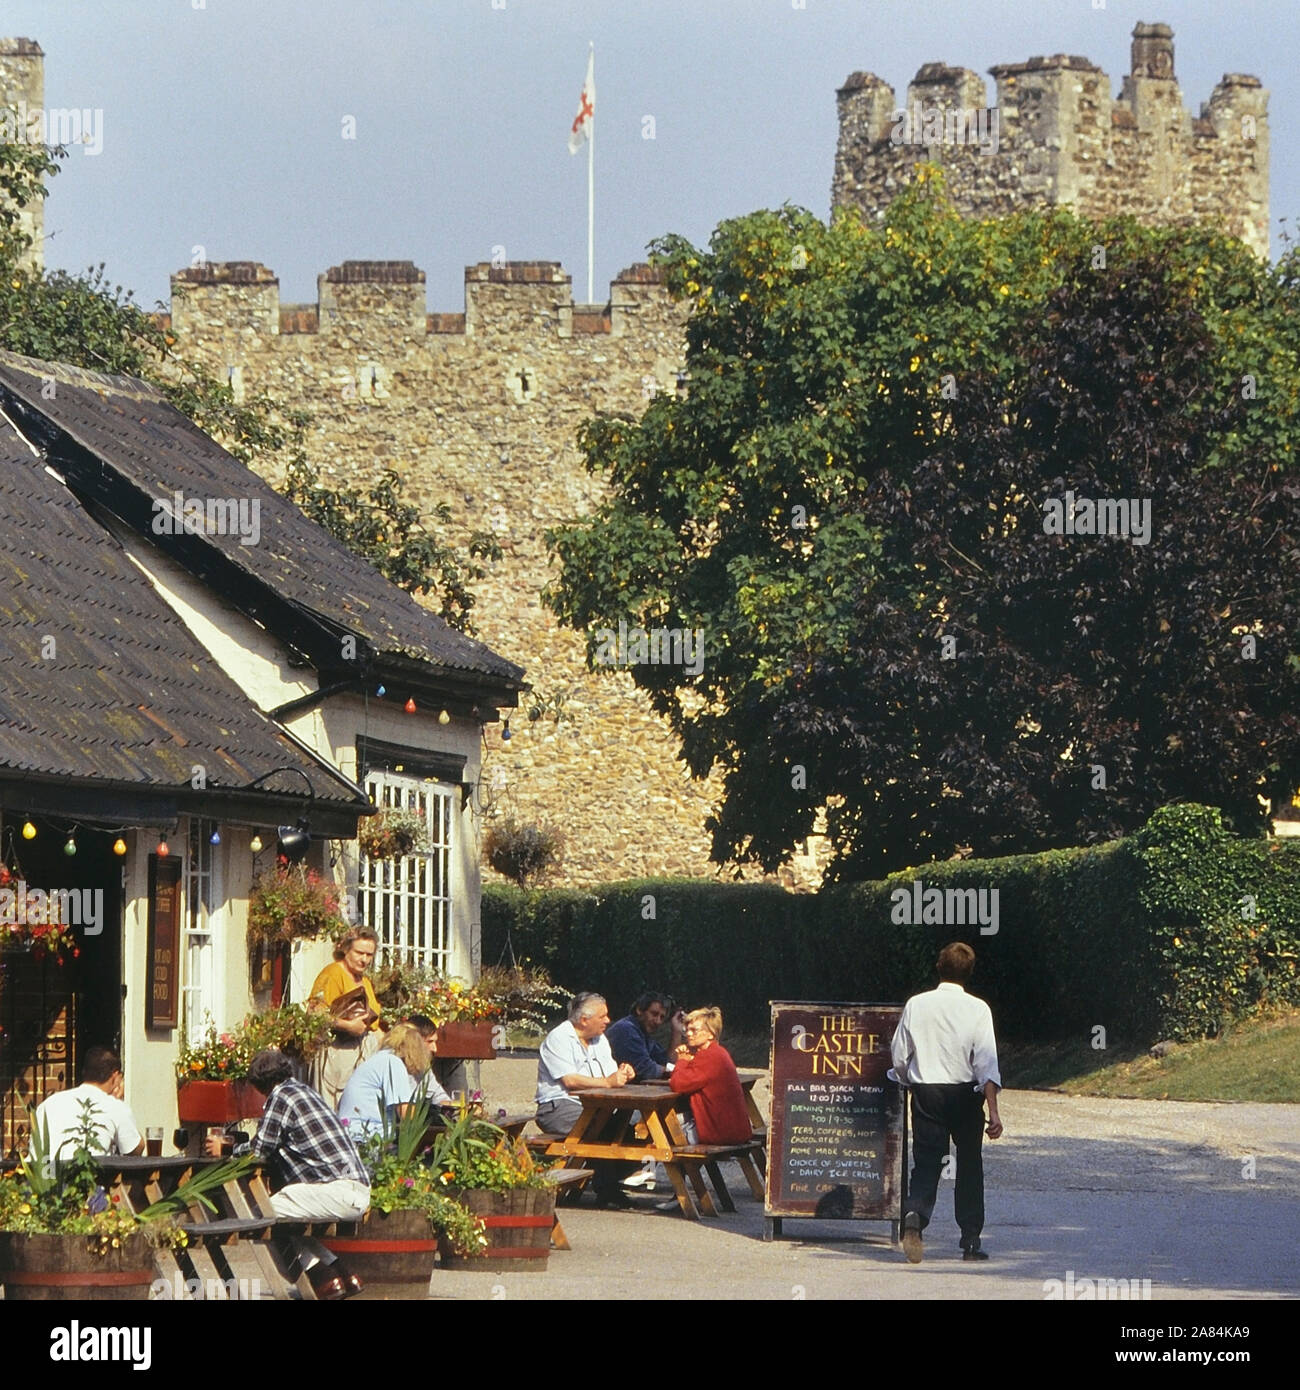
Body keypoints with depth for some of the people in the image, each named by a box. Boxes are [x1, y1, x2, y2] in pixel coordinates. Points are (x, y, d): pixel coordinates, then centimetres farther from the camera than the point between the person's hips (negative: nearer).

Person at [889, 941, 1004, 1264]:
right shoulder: (976, 1009, -6)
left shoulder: (915, 1005, 0)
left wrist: (909, 1083, 25)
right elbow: (986, 1062, -12)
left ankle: (914, 1215, -28)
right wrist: (993, 1110, -15)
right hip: (965, 1093, -1)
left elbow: (899, 1056, 5)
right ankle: (970, 1240, 13)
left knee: (926, 1164, 1)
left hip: (925, 1093, 1)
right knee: (969, 1166, 12)